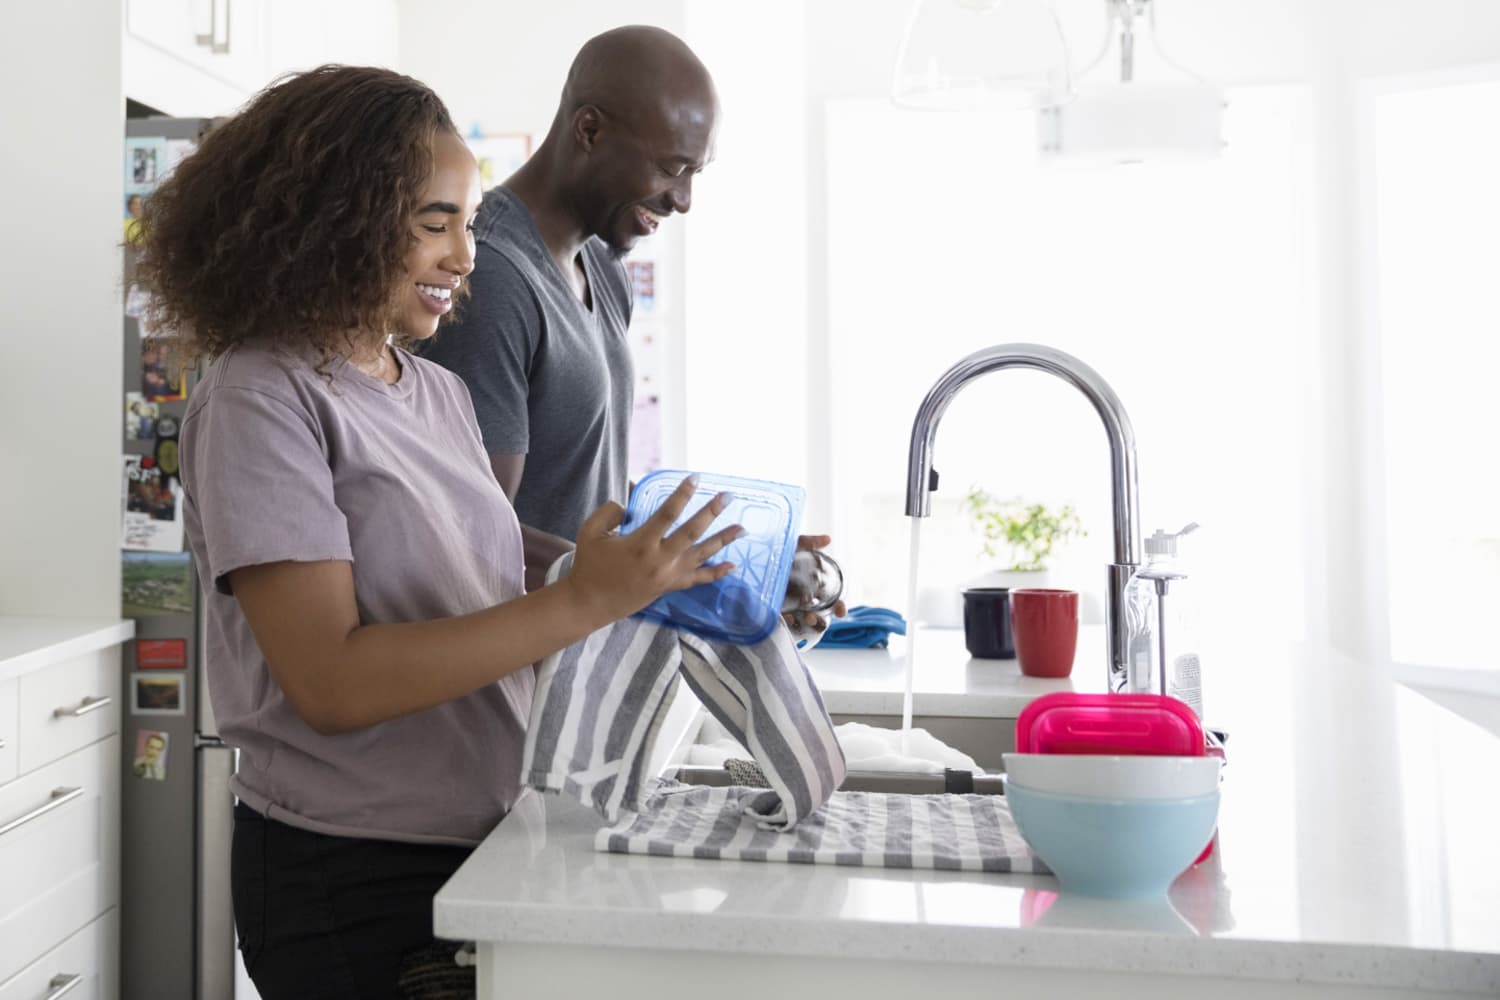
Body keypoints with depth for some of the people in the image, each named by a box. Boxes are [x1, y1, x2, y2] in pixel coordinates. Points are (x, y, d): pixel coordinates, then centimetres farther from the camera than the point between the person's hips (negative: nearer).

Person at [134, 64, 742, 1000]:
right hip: (350, 881, -6)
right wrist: (587, 601, -25)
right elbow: (331, 683, -22)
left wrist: (640, 586, -8)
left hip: (481, 849, 7)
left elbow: (481, 610, 6)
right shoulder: (261, 399, -14)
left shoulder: (442, 392, 6)